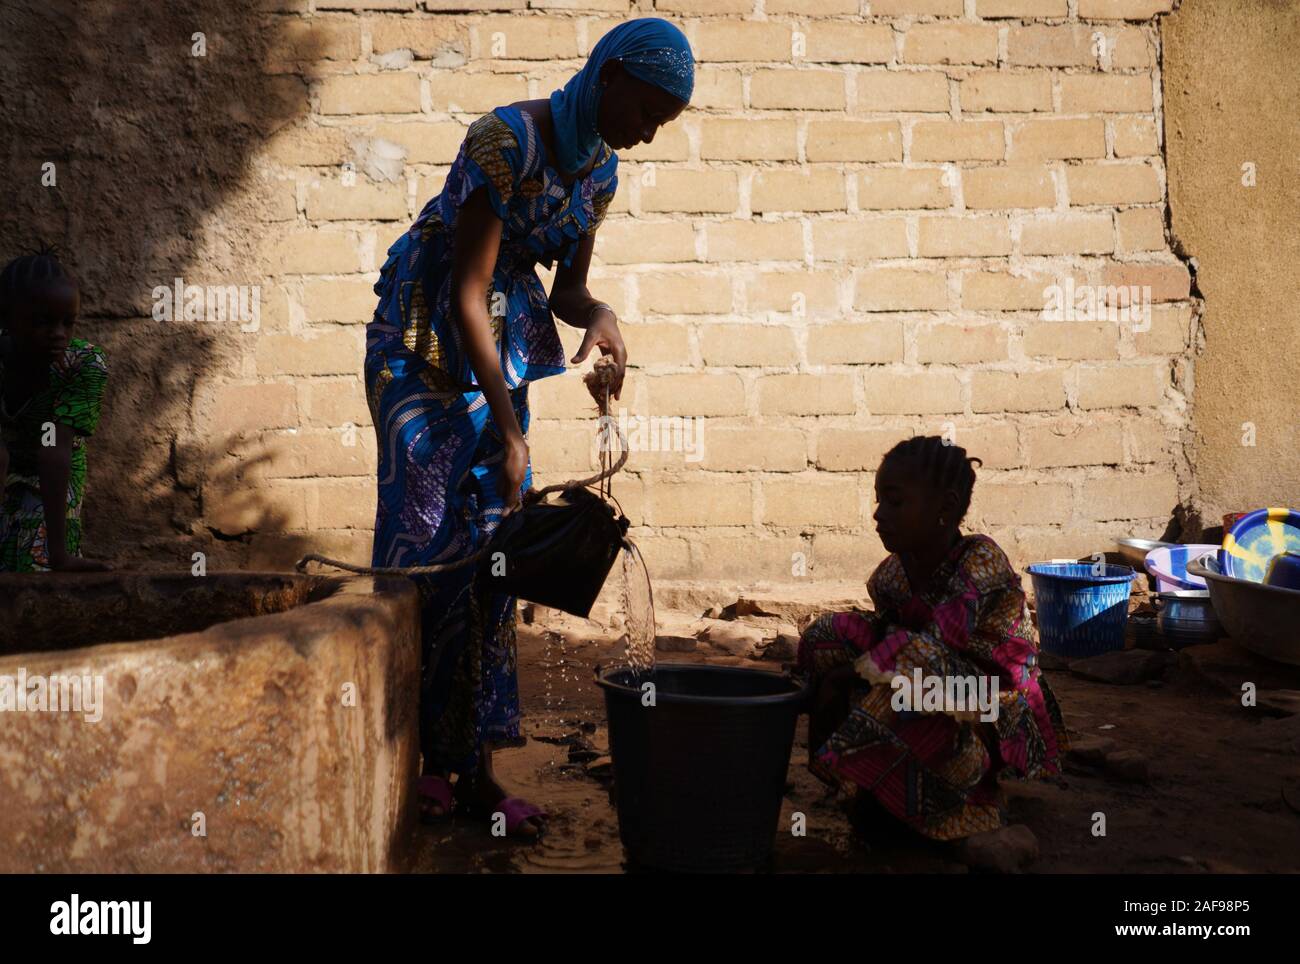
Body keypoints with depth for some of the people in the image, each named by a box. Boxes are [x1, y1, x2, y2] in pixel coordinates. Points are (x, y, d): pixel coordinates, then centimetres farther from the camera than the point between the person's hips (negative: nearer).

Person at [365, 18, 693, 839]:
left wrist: (597, 313, -14)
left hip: (501, 349, 7)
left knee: (496, 544, 2)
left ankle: (476, 765, 8)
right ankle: (418, 753, 8)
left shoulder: (600, 171, 3)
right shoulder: (507, 141, -20)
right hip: (425, 338, -7)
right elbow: (469, 295, -22)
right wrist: (509, 433, -23)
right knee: (425, 533, -6)